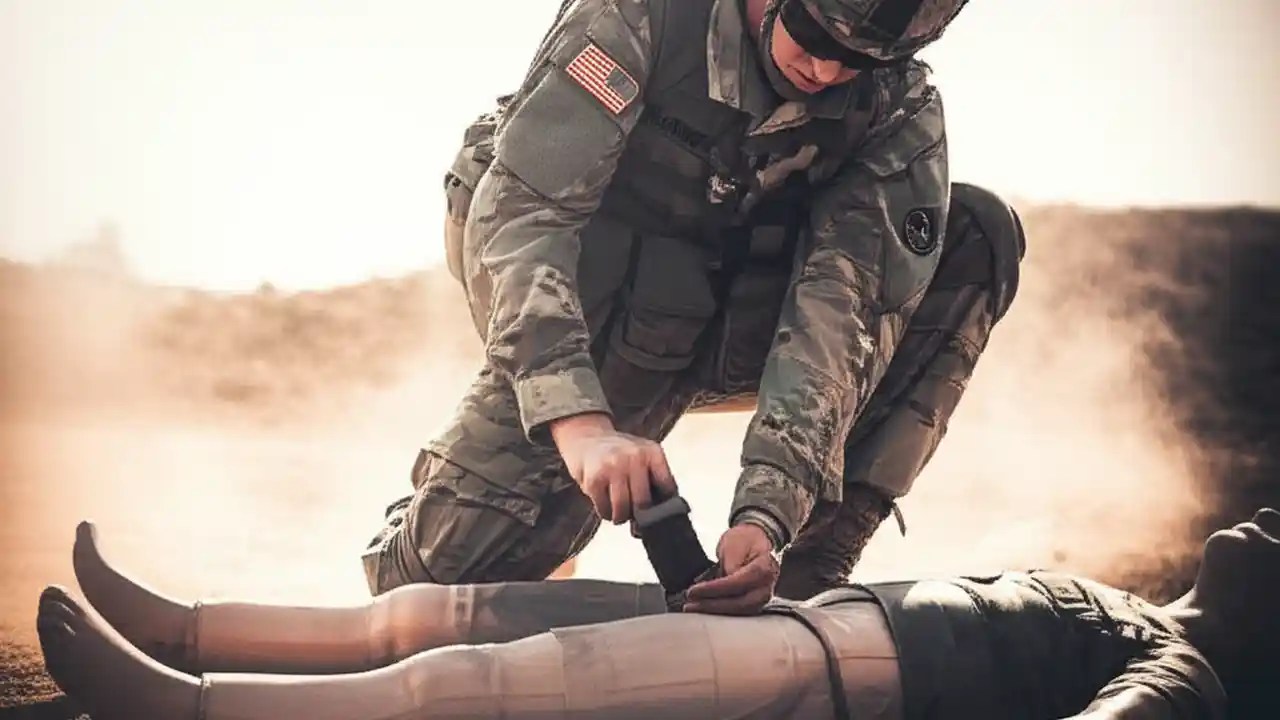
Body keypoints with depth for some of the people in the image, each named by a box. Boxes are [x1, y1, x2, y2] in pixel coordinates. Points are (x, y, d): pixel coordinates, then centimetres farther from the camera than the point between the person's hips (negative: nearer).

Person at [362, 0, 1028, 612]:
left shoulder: (903, 113, -16)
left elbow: (840, 307, -25)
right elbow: (519, 206, -33)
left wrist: (765, 511, -39)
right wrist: (583, 425, -47)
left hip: (721, 325, 3)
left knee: (976, 233, -16)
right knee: (441, 570, -23)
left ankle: (815, 570, -15)